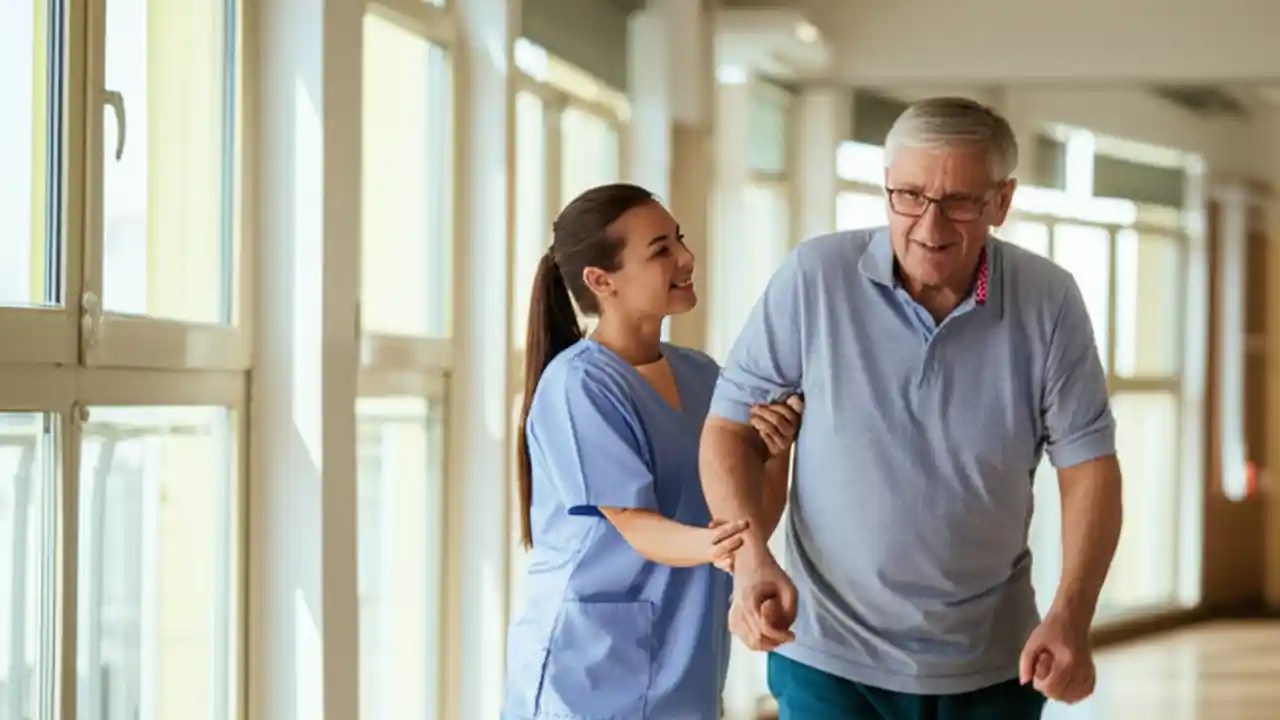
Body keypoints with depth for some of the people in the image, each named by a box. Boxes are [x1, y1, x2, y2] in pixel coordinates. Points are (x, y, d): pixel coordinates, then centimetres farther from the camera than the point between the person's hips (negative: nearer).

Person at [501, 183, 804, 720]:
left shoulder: (701, 375, 8)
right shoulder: (577, 385, -13)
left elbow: (754, 520, 5)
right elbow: (637, 526, -16)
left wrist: (777, 449, -14)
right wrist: (708, 546, -35)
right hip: (590, 674, -6)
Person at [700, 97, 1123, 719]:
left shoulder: (1049, 301, -8)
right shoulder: (815, 277, -12)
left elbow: (1088, 462, -3)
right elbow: (729, 423, -4)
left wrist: (1070, 619, -15)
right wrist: (751, 560, -19)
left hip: (991, 667, 2)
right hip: (831, 660, -2)